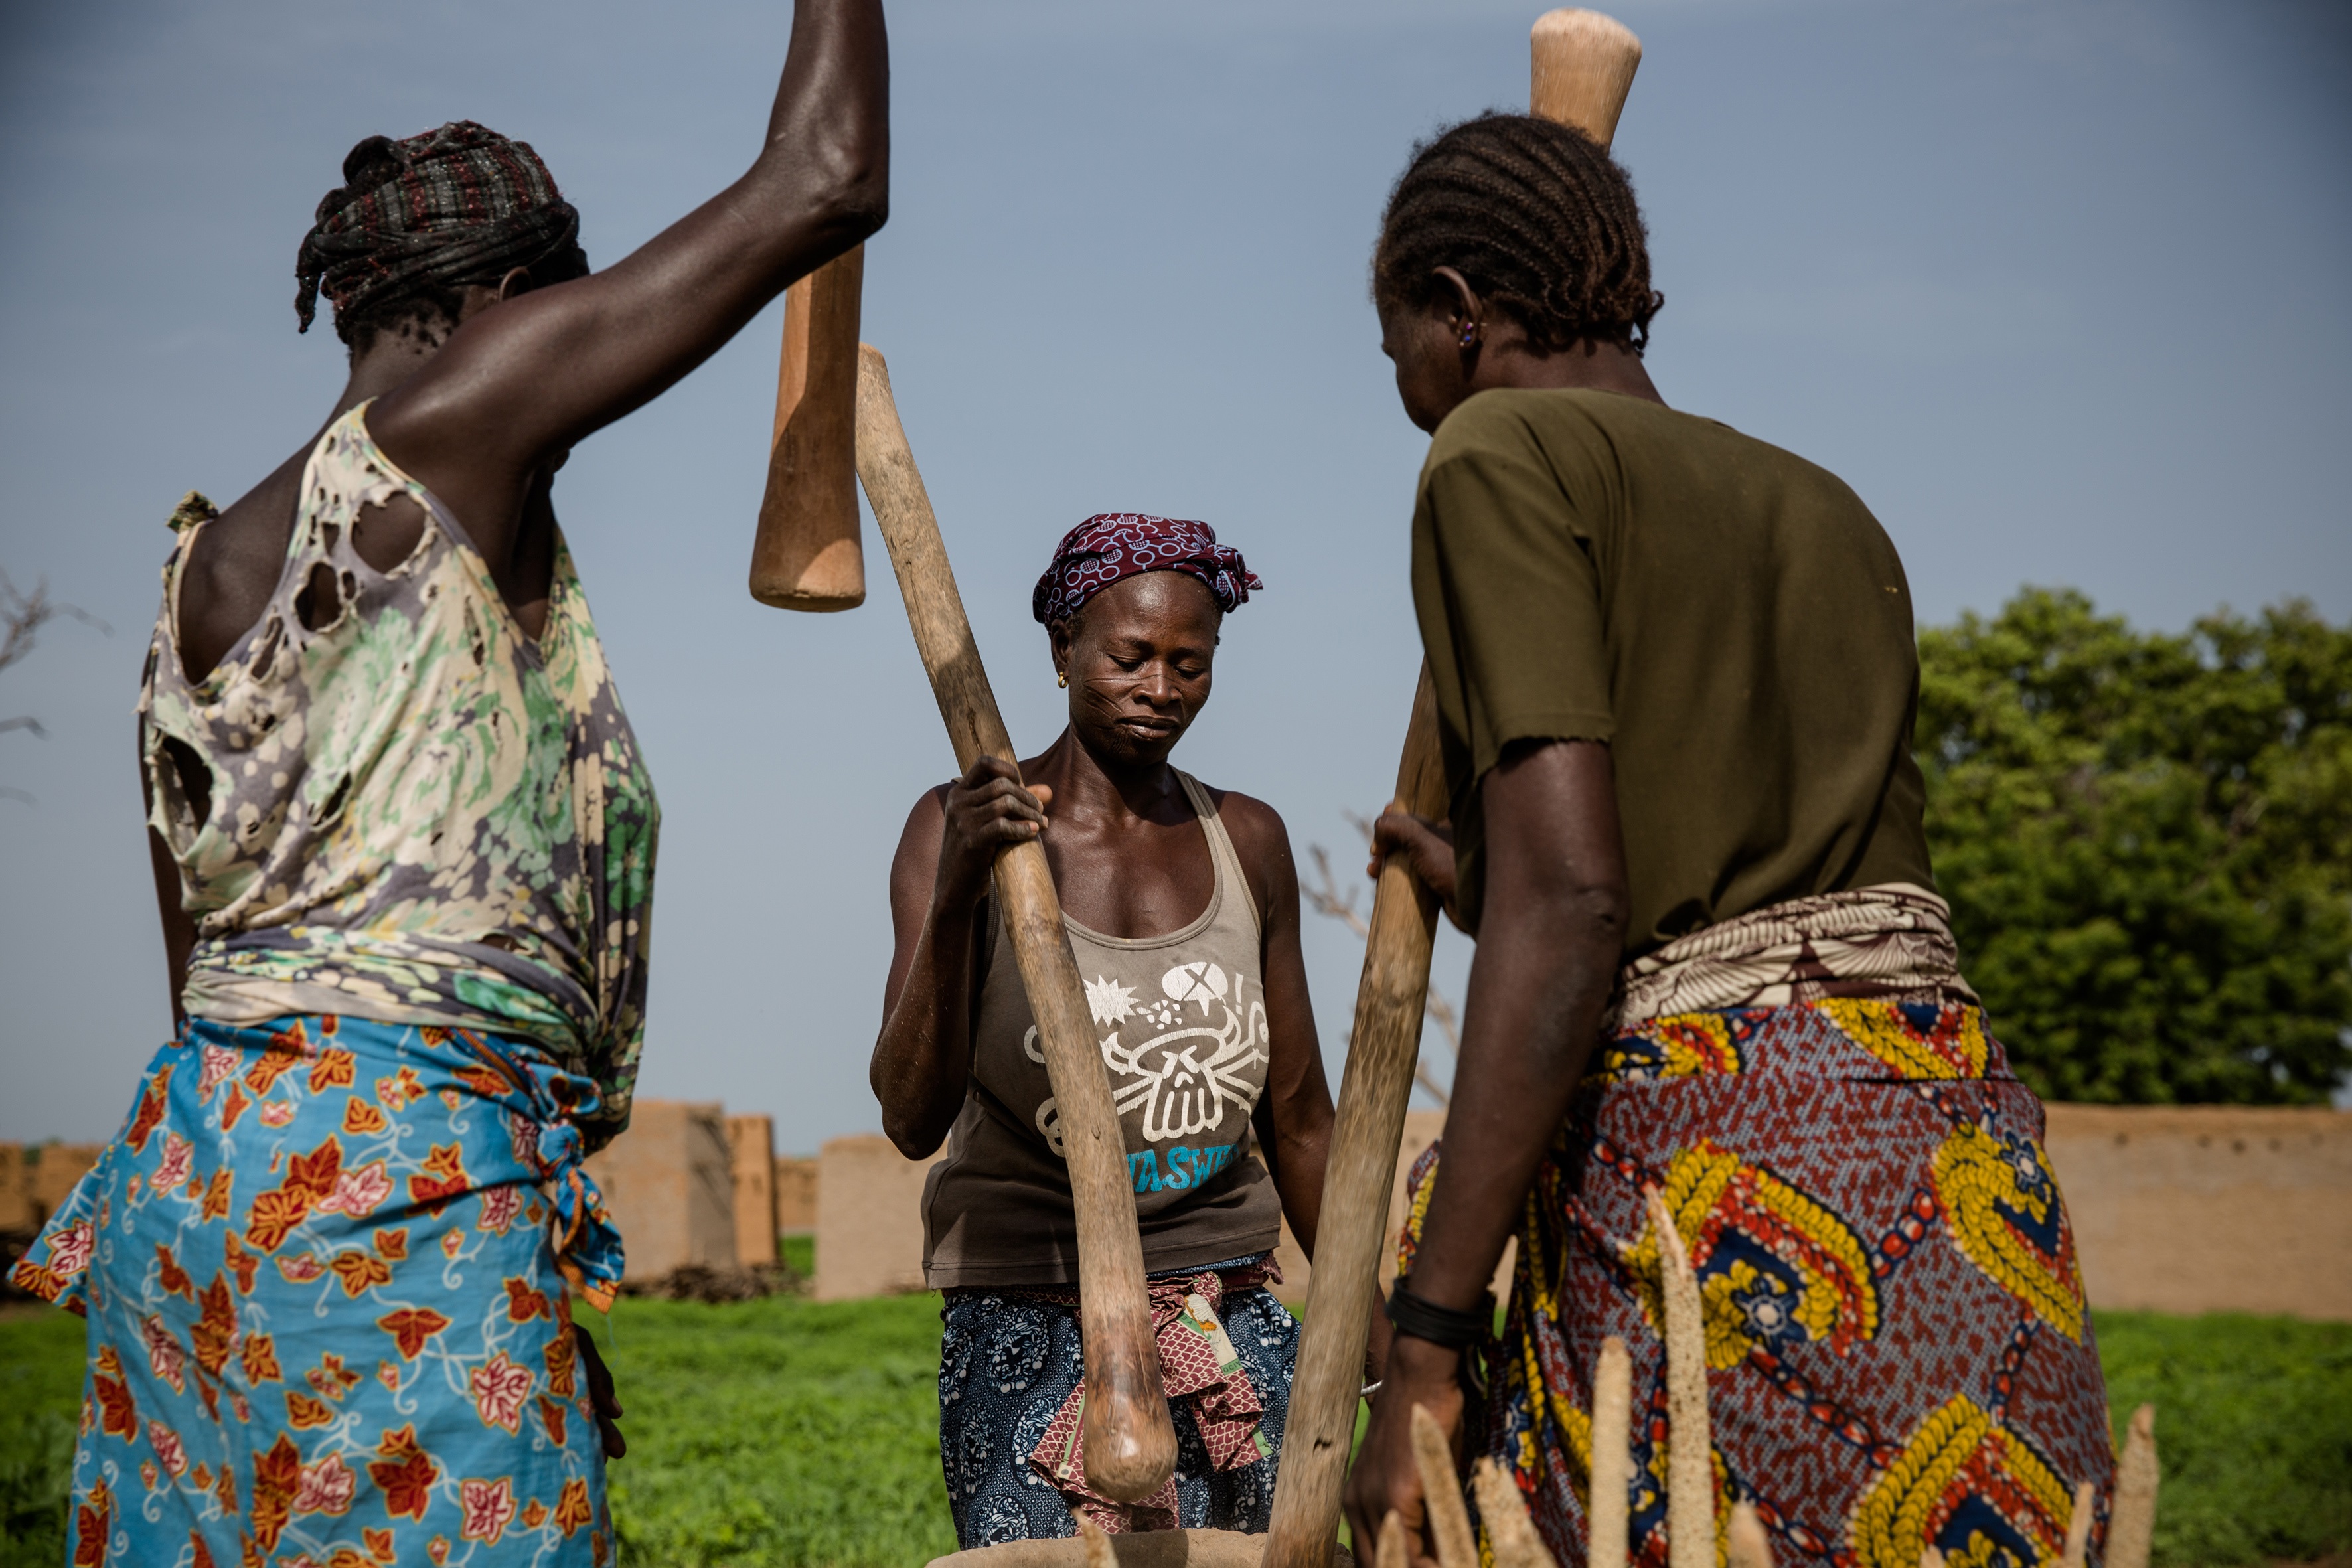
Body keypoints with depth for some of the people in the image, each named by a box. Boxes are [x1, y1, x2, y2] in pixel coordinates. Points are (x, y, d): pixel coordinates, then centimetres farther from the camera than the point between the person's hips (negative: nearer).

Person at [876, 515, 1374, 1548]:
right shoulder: (962, 828, -3)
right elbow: (913, 1121, -14)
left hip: (1231, 1327, 3)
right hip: (1026, 1320, -3)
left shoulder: (1247, 842, 9)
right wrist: (954, 898, -27)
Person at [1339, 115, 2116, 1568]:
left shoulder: (1507, 451, 0)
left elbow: (1569, 904, -13)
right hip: (1958, 1136, 8)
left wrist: (1426, 1345, -14)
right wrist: (1484, 883, 39)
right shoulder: (1829, 509, 22)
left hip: (1707, 1161, -7)